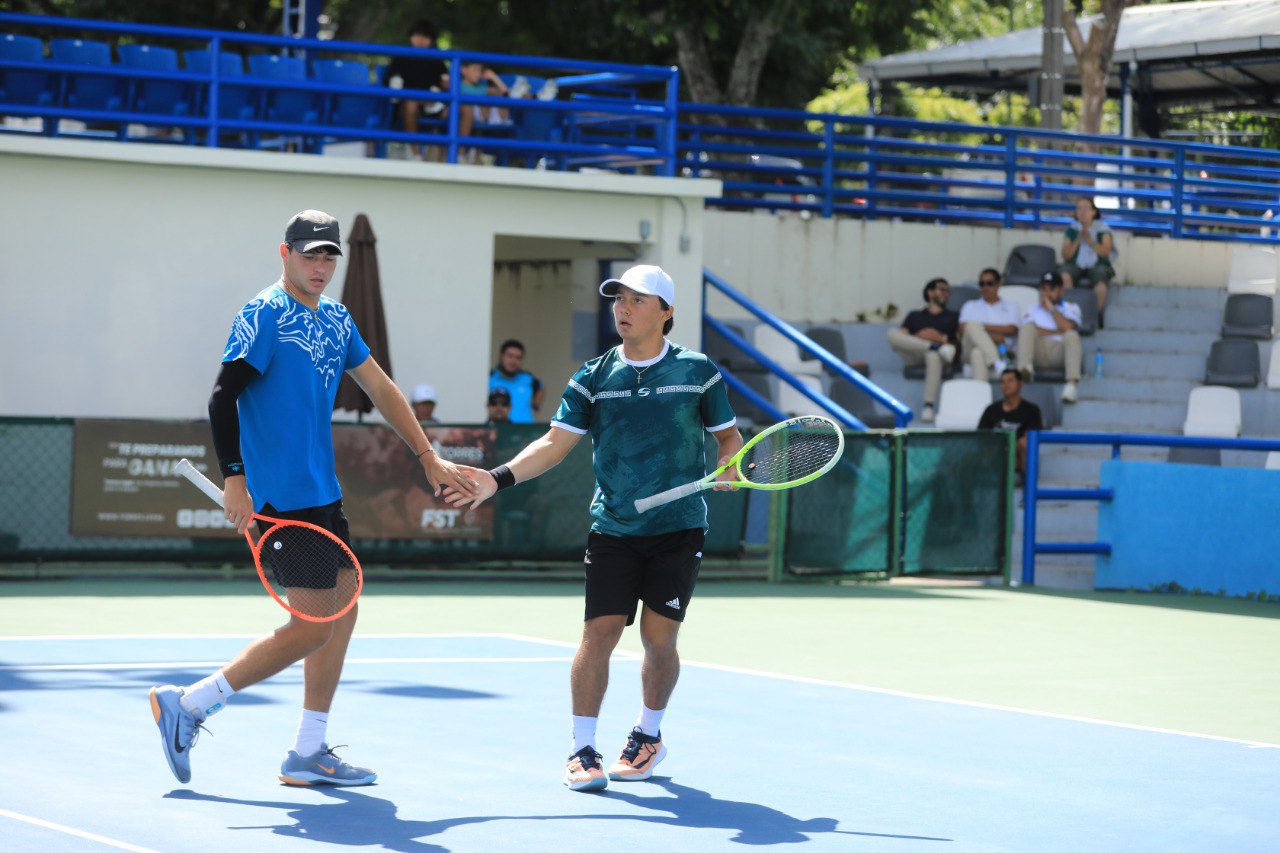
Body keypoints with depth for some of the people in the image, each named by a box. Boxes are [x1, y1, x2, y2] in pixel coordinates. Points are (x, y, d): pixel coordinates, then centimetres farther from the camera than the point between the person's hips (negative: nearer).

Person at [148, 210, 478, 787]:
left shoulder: (336, 318, 14)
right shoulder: (264, 316, -11)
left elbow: (379, 388, 22)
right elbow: (222, 398, -16)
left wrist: (428, 457, 21)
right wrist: (235, 479, -23)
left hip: (321, 494, 9)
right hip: (282, 497, -9)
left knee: (340, 612, 9)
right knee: (311, 628, -9)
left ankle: (308, 753, 15)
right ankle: (186, 706, -2)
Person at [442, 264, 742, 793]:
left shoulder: (698, 371, 1)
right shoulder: (594, 378, 3)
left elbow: (728, 436, 11)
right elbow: (556, 442, 0)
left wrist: (727, 467, -11)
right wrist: (497, 479, -12)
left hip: (678, 530, -1)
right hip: (612, 529, 1)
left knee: (659, 639, 2)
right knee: (599, 634, -8)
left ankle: (648, 736, 26)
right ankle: (582, 749, 1)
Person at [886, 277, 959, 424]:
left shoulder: (953, 317, 27)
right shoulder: (914, 316, 30)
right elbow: (899, 338, 13)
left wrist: (944, 339, -5)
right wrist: (917, 337, -5)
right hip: (914, 356, 2)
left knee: (934, 355, -42)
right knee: (892, 333, -25)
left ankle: (929, 406, -48)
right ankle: (935, 347, -36)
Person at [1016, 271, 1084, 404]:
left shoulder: (1071, 308, 23)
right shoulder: (1032, 310, 24)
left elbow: (1068, 328, 1)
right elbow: (1032, 332, 2)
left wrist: (1051, 308, 7)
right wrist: (1059, 332, -1)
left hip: (1060, 353, -1)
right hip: (1039, 354, 1)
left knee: (1072, 335, -33)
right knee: (1028, 327, -25)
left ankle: (1071, 384, -52)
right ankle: (1024, 369, -50)